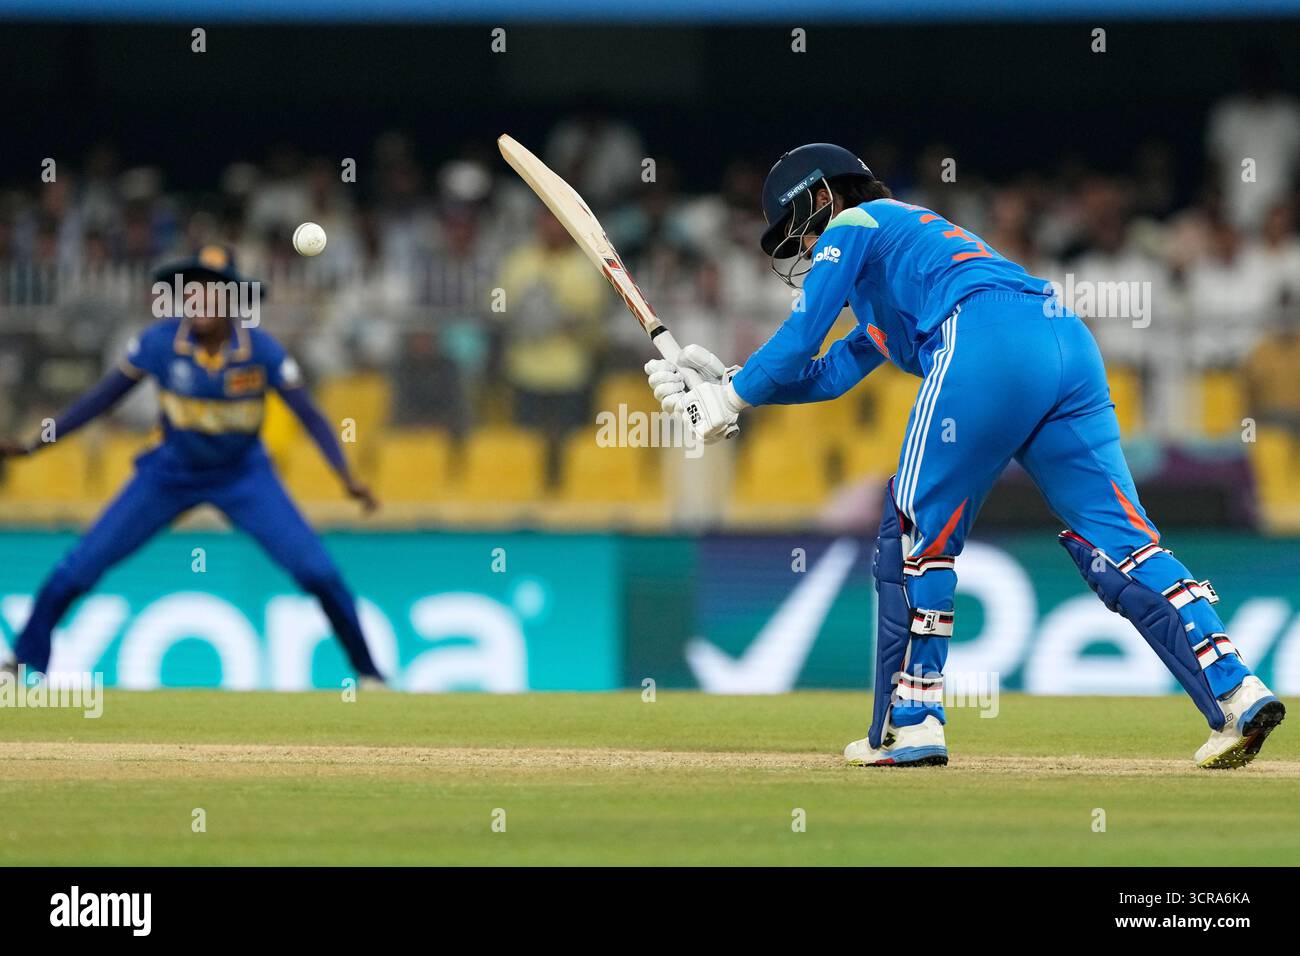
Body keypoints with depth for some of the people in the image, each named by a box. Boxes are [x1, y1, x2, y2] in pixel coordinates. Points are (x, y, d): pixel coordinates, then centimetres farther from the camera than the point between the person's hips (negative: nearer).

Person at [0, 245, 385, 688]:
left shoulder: (261, 349, -20)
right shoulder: (158, 342, -18)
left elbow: (309, 414, -16)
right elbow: (103, 397, -7)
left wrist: (346, 476, -29)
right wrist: (37, 444, -10)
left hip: (244, 475, -1)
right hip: (170, 475, 1)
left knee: (318, 571, -15)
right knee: (78, 568, -6)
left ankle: (367, 672, 3)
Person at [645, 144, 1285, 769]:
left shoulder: (852, 225, 20)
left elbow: (800, 339, 12)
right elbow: (830, 374, 42)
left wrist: (731, 398, 25)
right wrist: (722, 382, 41)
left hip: (986, 345, -8)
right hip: (1072, 346, 8)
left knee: (916, 531, 5)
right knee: (1117, 540, -1)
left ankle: (911, 723, 2)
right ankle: (1235, 692, -16)